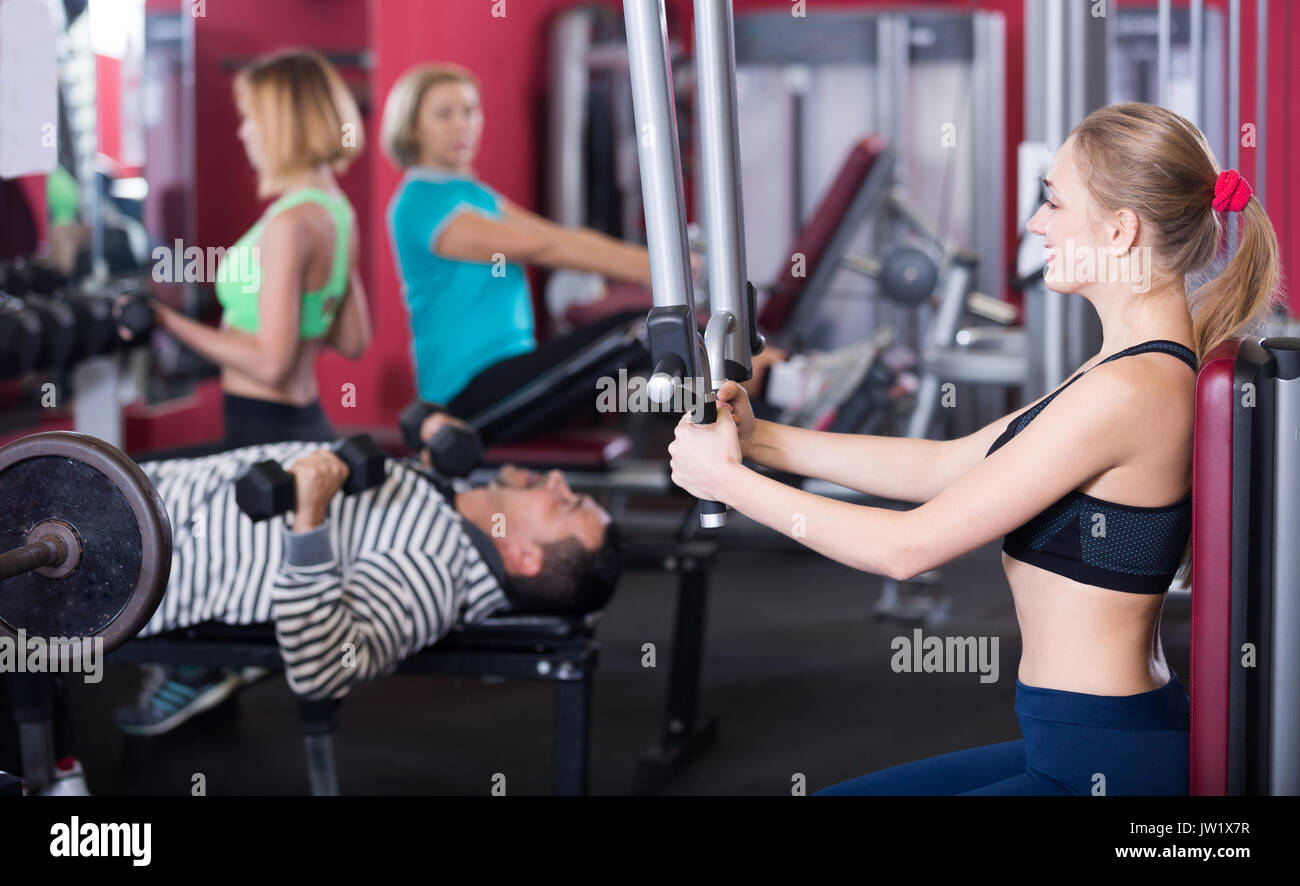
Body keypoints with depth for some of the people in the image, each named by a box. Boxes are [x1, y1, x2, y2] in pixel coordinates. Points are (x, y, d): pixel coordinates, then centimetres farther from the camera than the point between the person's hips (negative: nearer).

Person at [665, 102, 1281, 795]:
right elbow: (945, 465, 14)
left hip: (1106, 767, -10)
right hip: (1093, 745, 10)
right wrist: (761, 439, 10)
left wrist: (728, 479, -9)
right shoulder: (1155, 367, 10)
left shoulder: (1127, 391, -22)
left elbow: (909, 546, -19)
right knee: (831, 795, 18)